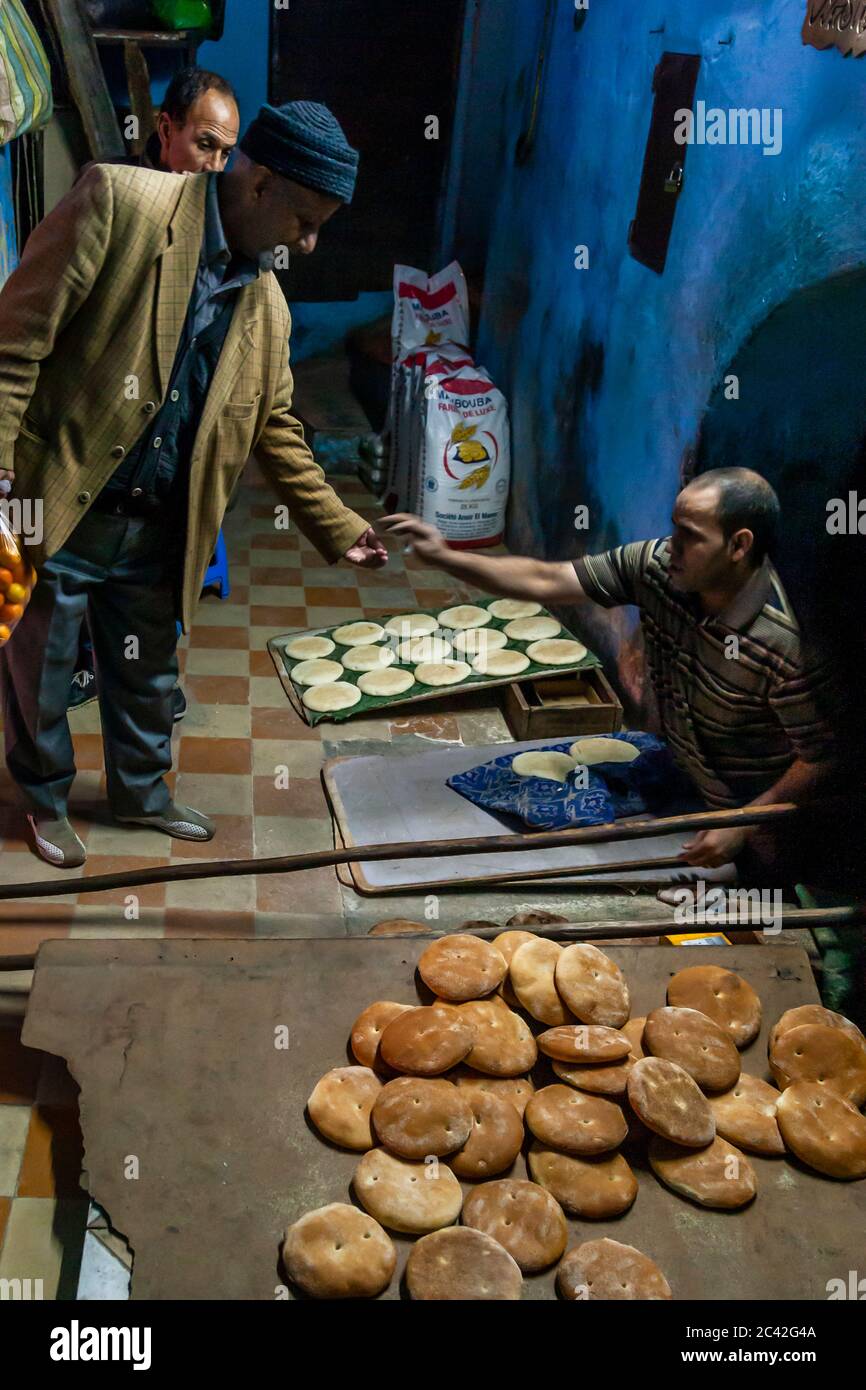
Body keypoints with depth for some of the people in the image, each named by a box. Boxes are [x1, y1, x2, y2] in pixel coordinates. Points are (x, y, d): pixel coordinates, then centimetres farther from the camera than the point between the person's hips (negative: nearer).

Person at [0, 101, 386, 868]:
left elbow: (274, 427, 16)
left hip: (156, 532, 5)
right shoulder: (119, 202, -13)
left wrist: (337, 527, 13)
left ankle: (141, 792, 43)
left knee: (148, 678, 19)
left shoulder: (267, 303, 7)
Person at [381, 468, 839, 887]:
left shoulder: (788, 642, -36)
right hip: (684, 774, 6)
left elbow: (821, 760, -24)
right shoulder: (655, 565, -19)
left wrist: (744, 827, -24)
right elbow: (546, 581, -14)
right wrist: (444, 557, -22)